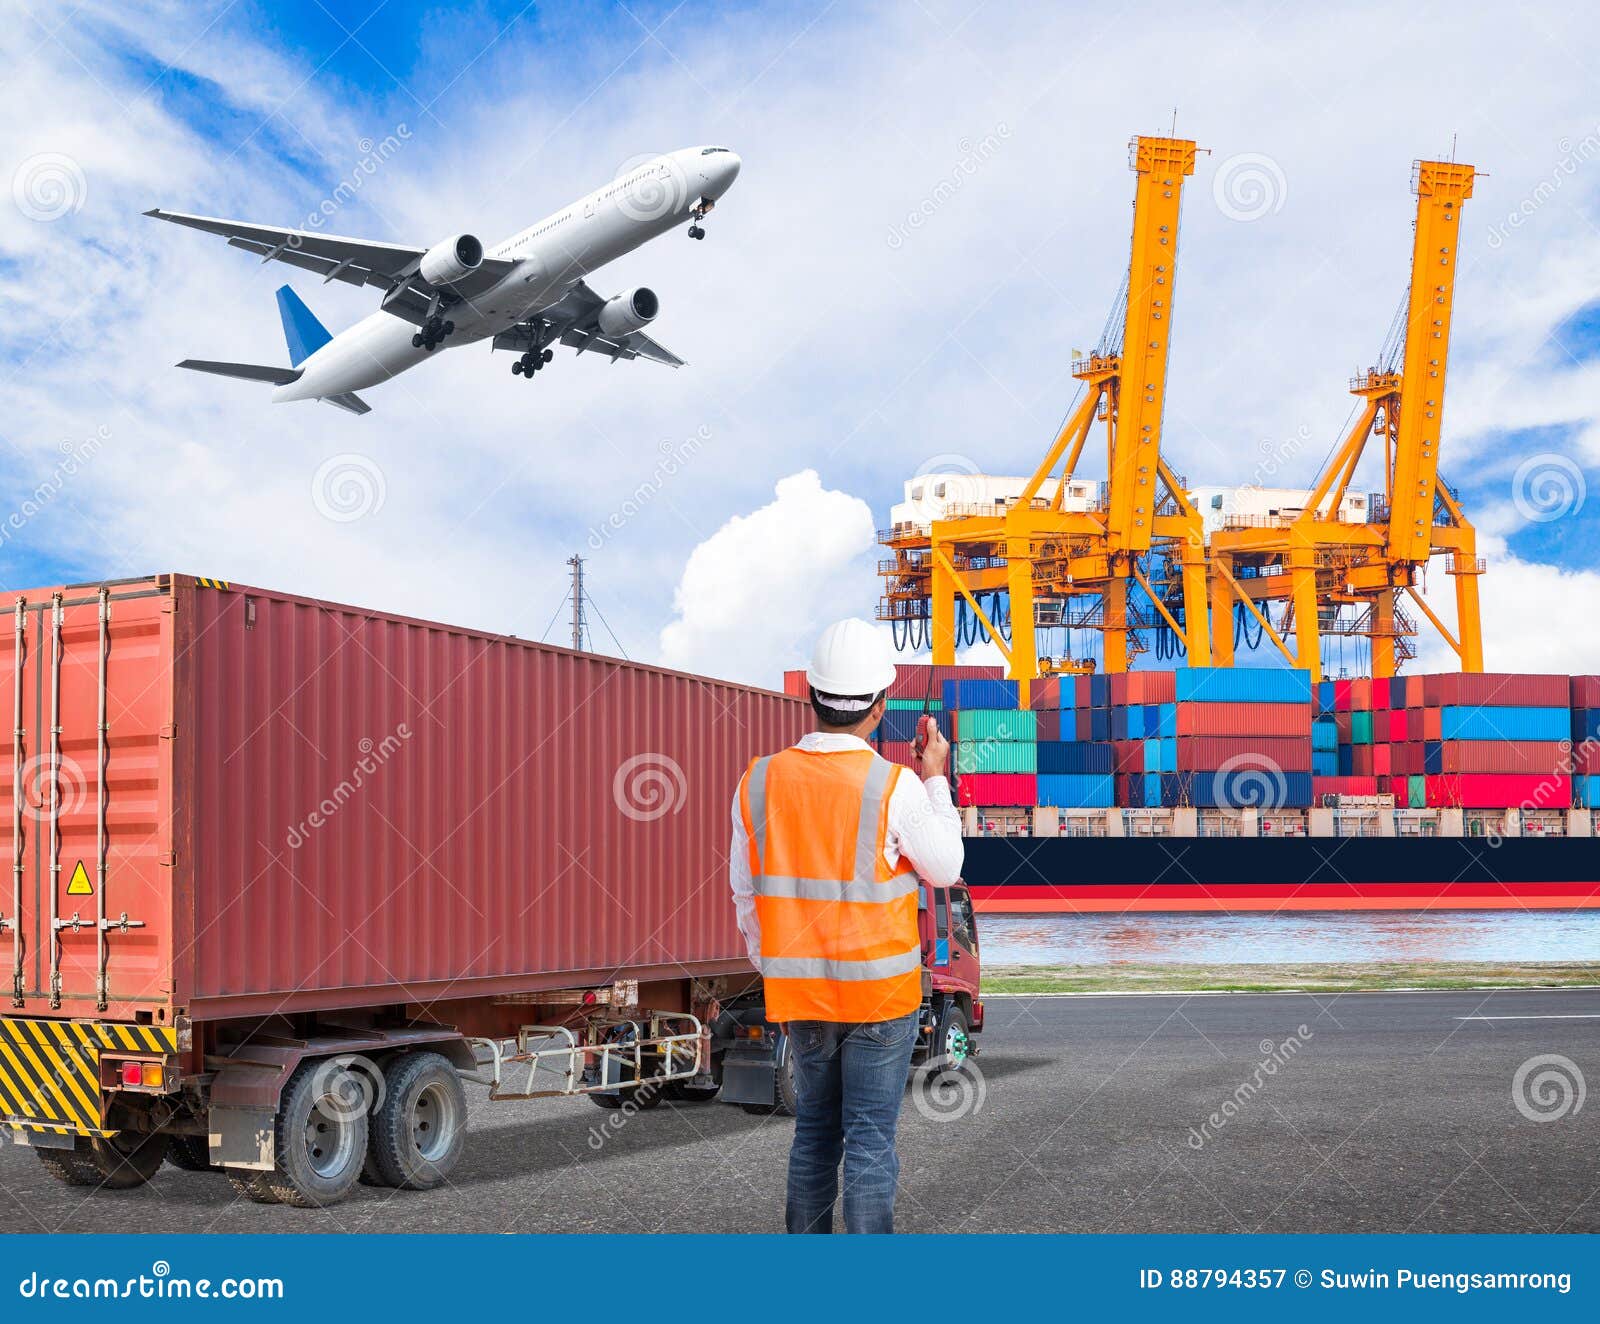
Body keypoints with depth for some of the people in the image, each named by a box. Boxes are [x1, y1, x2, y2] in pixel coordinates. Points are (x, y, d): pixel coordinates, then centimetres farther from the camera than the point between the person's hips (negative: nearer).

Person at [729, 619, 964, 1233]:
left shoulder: (759, 781, -4)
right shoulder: (894, 787, -16)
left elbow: (746, 896, 5)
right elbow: (946, 869, -1)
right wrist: (936, 780, 9)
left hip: (799, 995, 4)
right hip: (881, 995, -4)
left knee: (815, 1128, 17)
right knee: (870, 1137, 2)